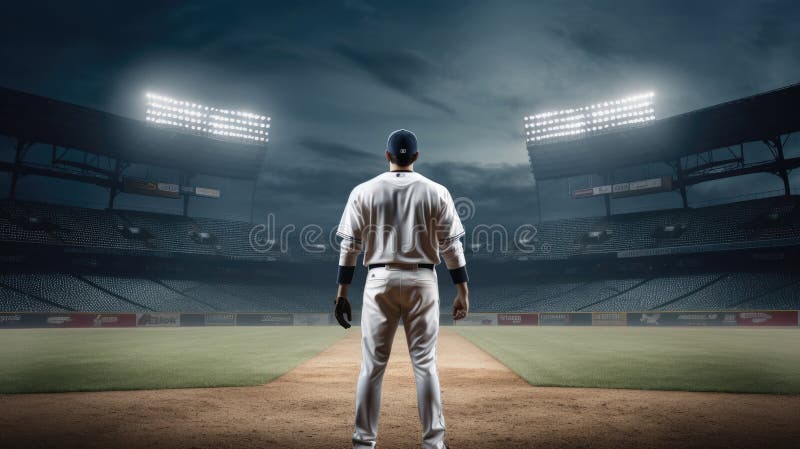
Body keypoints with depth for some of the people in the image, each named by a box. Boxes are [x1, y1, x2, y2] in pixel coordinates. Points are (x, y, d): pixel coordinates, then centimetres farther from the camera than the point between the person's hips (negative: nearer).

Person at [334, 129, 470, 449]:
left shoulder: (363, 191, 3)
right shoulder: (436, 192, 2)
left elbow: (350, 246, 0)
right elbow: (452, 246, -1)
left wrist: (342, 293, 4)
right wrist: (462, 291, 4)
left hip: (379, 281, 0)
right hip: (422, 281, 0)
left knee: (372, 365, 8)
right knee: (425, 363, 7)